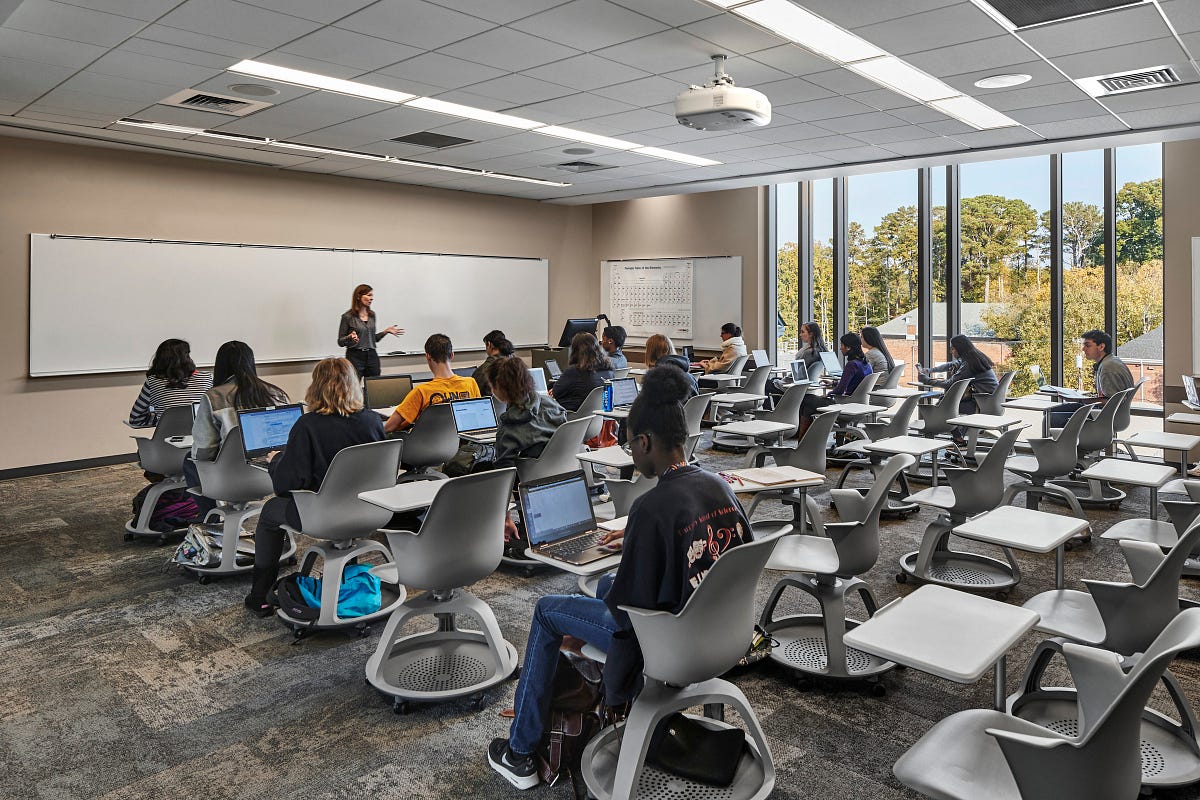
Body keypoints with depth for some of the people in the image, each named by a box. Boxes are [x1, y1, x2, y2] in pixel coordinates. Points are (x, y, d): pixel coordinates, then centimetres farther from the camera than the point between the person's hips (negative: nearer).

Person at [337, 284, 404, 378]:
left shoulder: (372, 315, 10)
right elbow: (340, 342, -3)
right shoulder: (348, 317, -5)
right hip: (355, 357, -5)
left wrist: (386, 331, 7)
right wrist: (350, 337, -22)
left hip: (372, 356, 5)